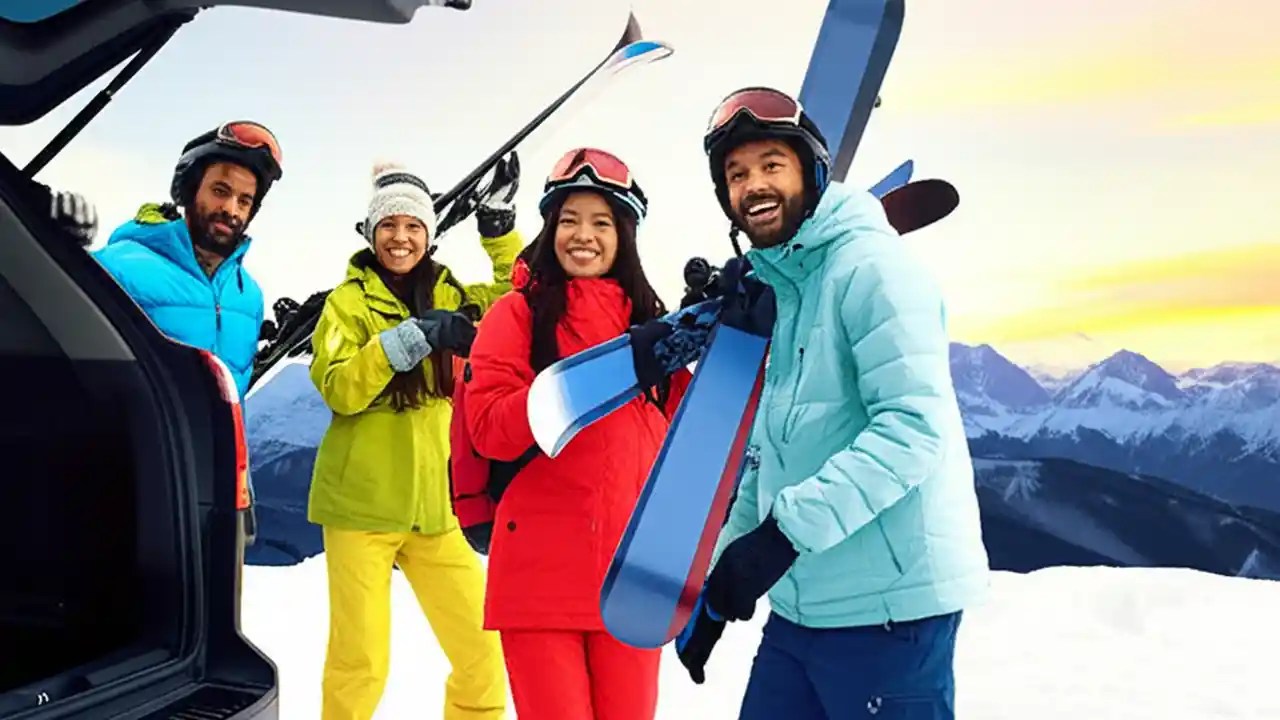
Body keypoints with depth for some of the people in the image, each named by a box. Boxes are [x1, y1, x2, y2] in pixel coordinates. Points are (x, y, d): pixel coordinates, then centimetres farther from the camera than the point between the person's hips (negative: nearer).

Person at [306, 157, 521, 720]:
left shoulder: (448, 294, 11)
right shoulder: (349, 299, -1)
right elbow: (338, 388, -13)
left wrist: (498, 225, -2)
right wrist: (414, 335, -22)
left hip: (434, 503, 4)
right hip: (361, 502, -3)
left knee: (483, 654, 4)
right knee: (360, 661, -1)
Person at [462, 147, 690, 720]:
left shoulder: (647, 317, 12)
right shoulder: (519, 312, 1)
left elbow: (675, 429, 11)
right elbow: (489, 429, -10)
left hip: (632, 567, 4)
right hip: (541, 569, -3)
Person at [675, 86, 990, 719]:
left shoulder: (869, 265, -11)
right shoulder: (765, 287, 12)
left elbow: (913, 427, -21)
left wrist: (787, 530, -25)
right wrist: (717, 578, 14)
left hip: (887, 606, -7)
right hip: (800, 607, 7)